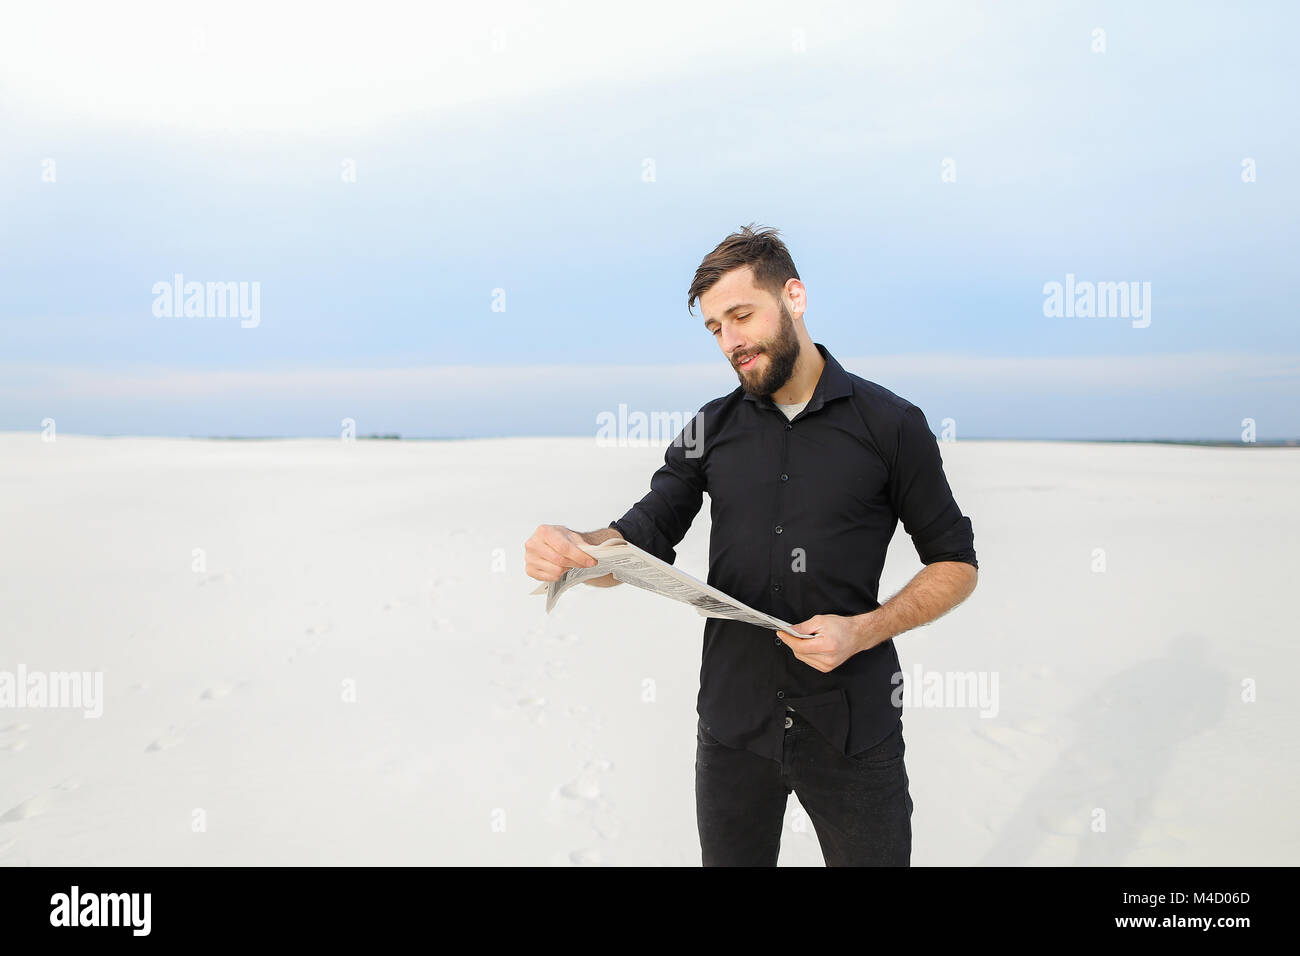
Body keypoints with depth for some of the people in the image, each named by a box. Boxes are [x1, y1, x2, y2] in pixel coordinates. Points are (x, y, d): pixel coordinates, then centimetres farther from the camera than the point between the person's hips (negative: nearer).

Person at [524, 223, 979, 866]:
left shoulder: (891, 423, -4)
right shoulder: (712, 429, 5)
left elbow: (956, 564, 0)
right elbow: (638, 543, 1)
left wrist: (863, 630, -16)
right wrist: (573, 548, -22)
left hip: (852, 729, -2)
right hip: (734, 723, 3)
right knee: (731, 857, 17)